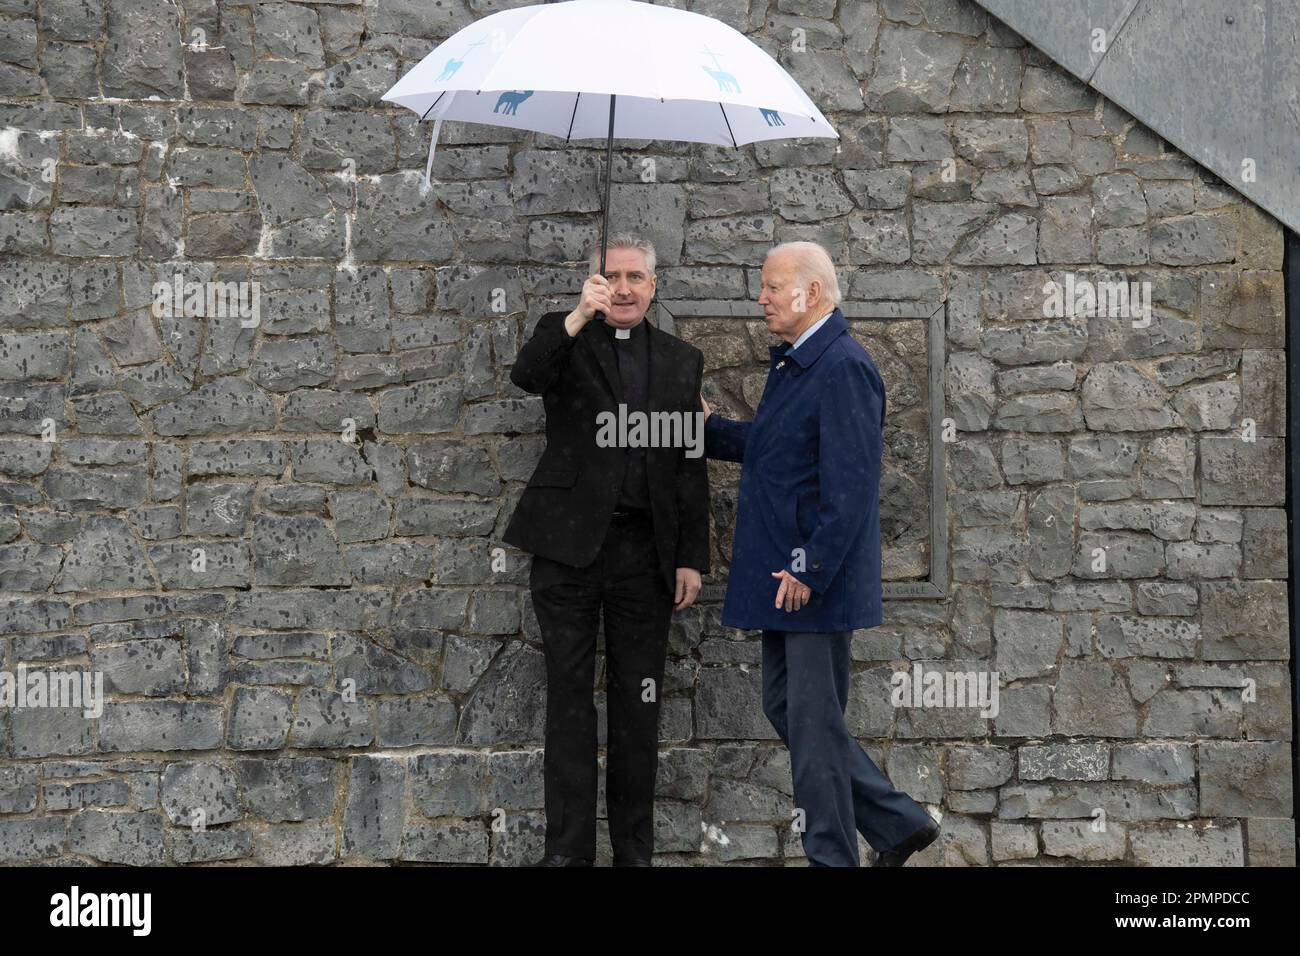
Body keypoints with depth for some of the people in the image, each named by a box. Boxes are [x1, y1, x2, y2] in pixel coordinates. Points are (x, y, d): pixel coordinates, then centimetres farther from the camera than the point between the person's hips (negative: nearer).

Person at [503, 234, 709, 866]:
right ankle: (568, 848, 7)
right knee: (569, 696, 2)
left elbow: (692, 466, 10)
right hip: (570, 544, -2)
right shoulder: (564, 338, 6)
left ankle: (634, 849, 14)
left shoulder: (681, 360, 12)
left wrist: (692, 559, 5)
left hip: (644, 552, 2)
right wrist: (579, 316, -30)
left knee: (637, 705, 6)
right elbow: (525, 376, -17)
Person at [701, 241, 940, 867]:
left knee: (813, 720, -1)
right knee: (783, 707, 15)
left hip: (817, 580, -10)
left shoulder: (843, 369, -18)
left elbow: (850, 484, -22)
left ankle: (832, 856, 12)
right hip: (783, 576, 10)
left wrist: (810, 569, -22)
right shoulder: (790, 363, 14)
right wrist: (710, 428, 13)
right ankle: (898, 823, 24)